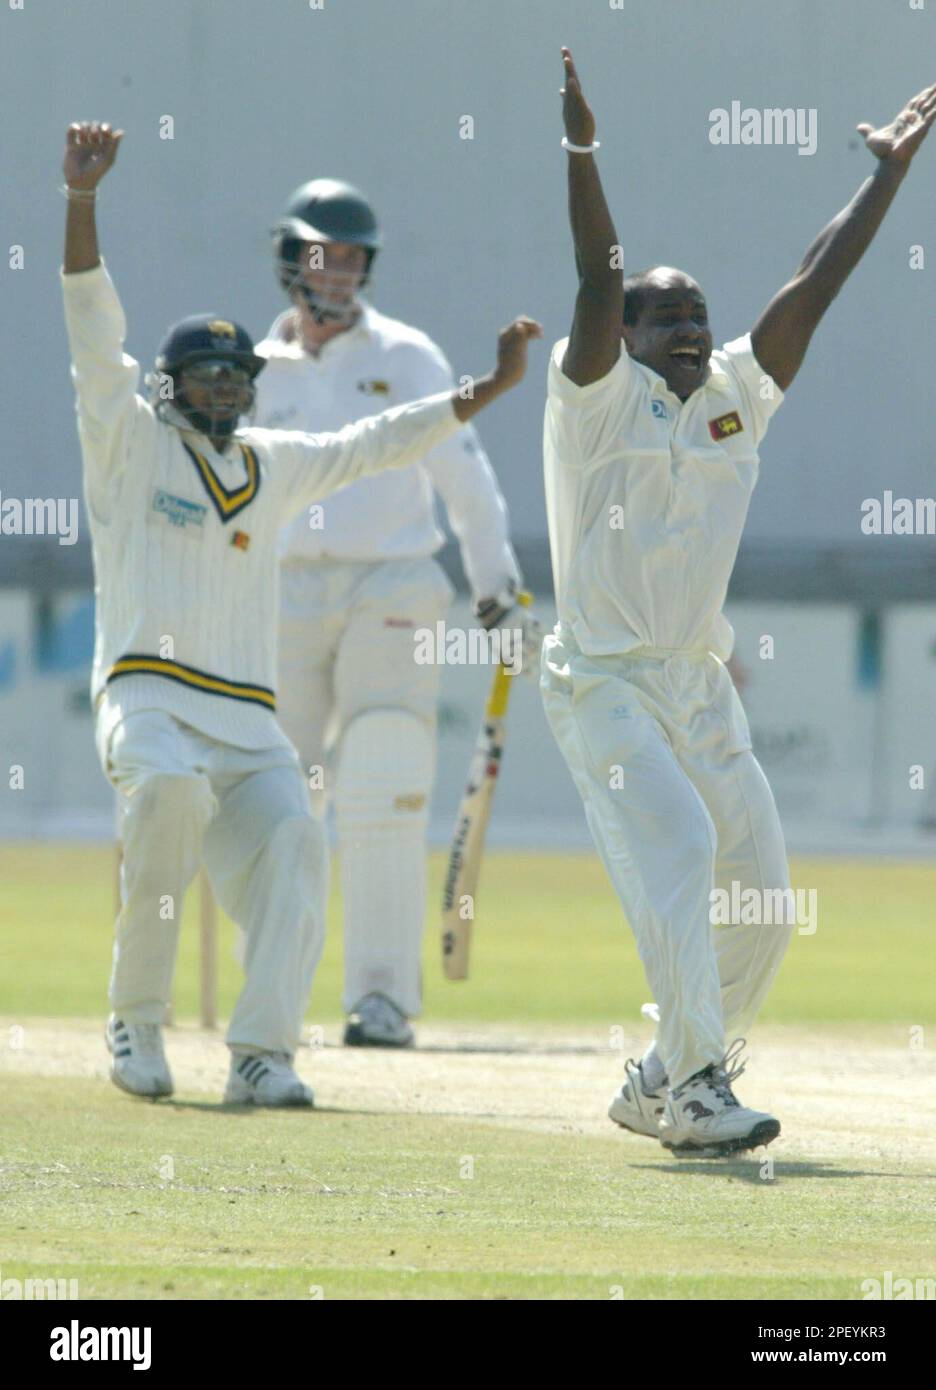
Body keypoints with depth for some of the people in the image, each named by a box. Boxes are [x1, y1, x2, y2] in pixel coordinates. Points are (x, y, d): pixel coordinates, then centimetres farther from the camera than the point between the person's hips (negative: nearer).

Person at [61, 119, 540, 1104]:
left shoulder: (273, 465, 23)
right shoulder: (129, 442, 8)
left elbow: (378, 444, 30)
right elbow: (94, 330, -2)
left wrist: (490, 389, 26)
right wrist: (81, 200, -14)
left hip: (250, 722, 5)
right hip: (148, 695, -5)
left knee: (291, 841, -20)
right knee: (172, 788, -34)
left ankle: (261, 1052, -23)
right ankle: (136, 1018, -21)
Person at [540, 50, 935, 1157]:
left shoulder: (738, 395, 10)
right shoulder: (603, 398, -5)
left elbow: (815, 285, 9)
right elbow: (600, 278, -18)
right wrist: (579, 151, -30)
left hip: (702, 683, 6)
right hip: (605, 683, -6)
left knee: (762, 895, 3)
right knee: (677, 857, -22)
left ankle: (661, 1083, 19)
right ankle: (695, 1089, -20)